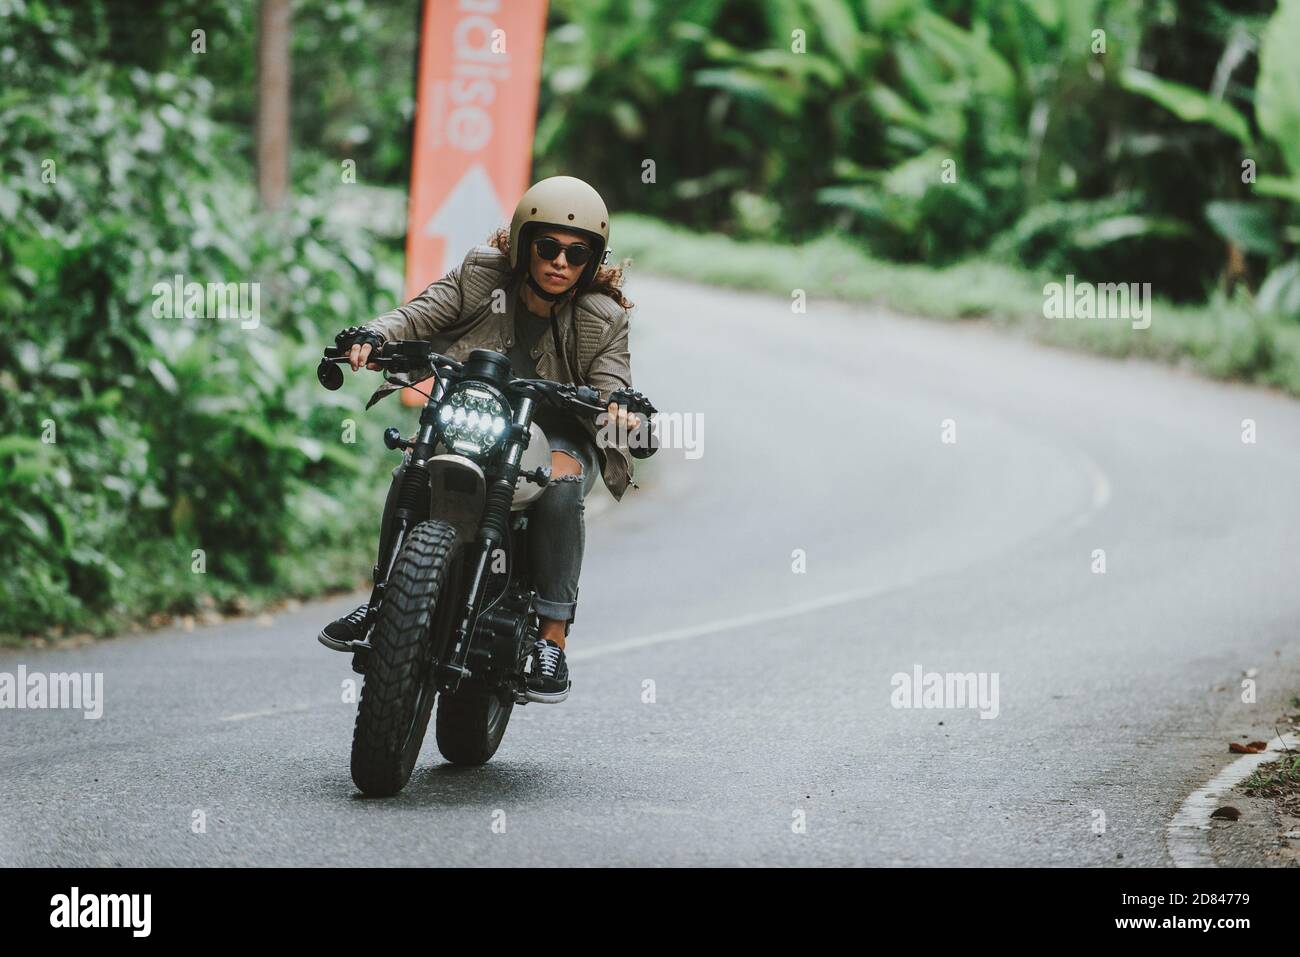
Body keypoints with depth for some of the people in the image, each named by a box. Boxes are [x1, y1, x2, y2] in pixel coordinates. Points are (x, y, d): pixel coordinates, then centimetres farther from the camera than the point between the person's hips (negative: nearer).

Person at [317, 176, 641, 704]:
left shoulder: (602, 318, -5)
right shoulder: (482, 275, -3)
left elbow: (610, 385, -13)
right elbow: (421, 313, -8)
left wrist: (616, 407, -39)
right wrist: (375, 336, -30)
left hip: (556, 429, -2)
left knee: (560, 486, -36)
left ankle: (552, 638, -32)